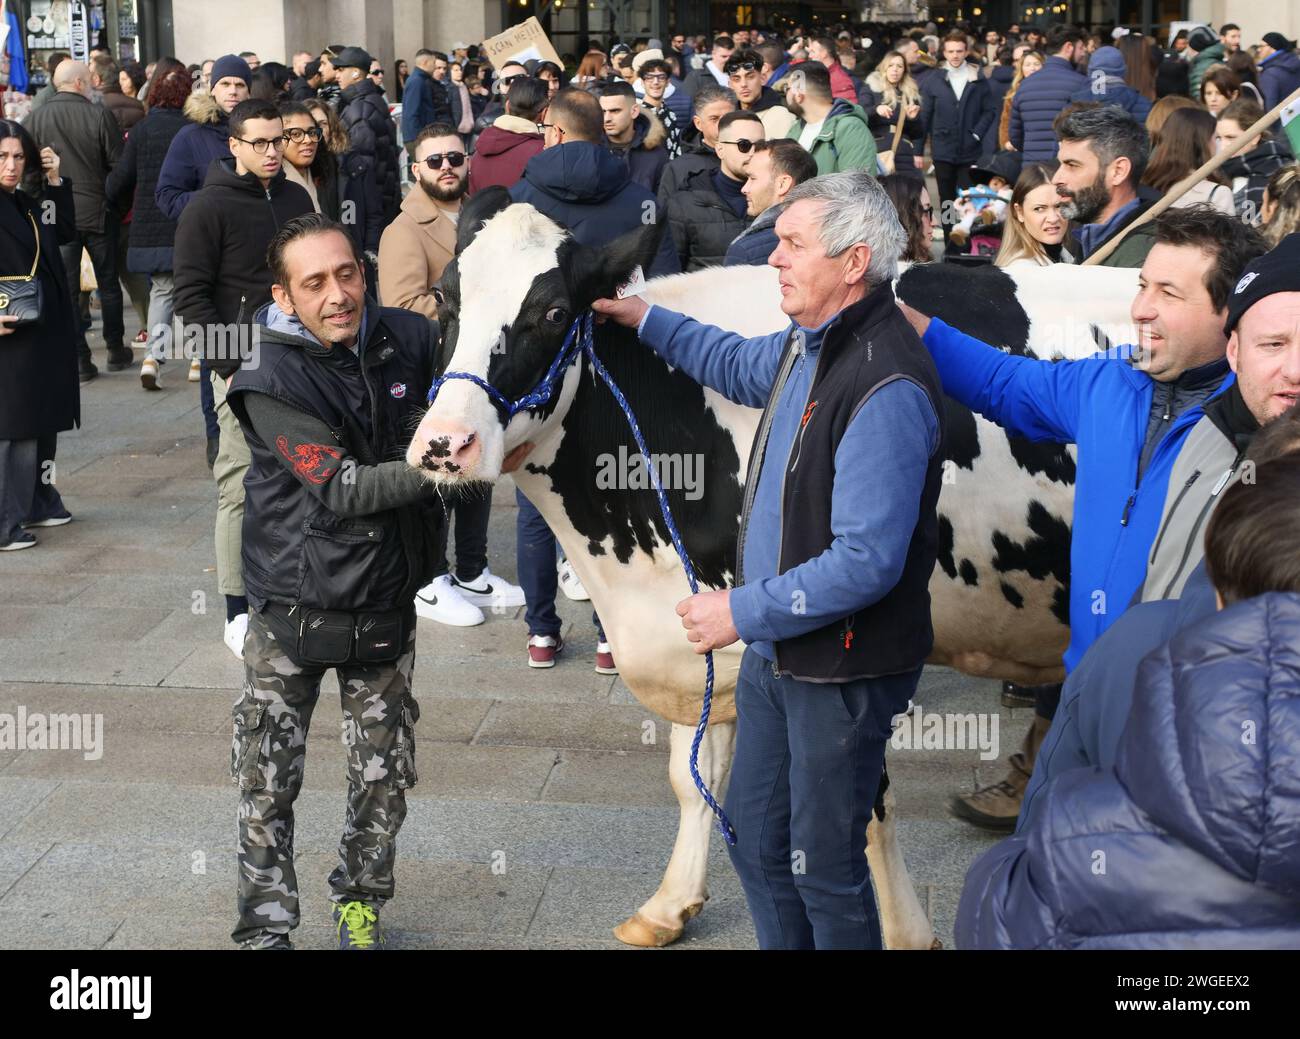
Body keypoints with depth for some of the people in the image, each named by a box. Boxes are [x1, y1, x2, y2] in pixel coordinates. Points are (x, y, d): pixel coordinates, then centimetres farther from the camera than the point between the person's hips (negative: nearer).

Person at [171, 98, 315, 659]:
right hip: (244, 366, -6)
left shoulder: (296, 198, 12)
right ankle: (239, 612, 1)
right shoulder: (210, 207, -7)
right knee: (244, 485, -6)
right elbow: (189, 293, -9)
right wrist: (229, 363, -15)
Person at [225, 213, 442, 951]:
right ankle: (266, 928, 20)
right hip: (294, 607, -3)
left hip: (385, 606, 3)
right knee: (268, 780, 4)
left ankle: (361, 904, 33)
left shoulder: (408, 341, -5)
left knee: (385, 777, 12)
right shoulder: (270, 384, -17)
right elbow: (343, 488, -24)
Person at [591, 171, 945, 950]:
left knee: (824, 865, 6)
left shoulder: (887, 387, -26)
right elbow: (741, 366, 31)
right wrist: (647, 320, 26)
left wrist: (743, 610, -22)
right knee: (757, 843, 20)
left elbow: (866, 563, -28)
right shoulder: (807, 345, 4)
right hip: (774, 651, 9)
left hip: (841, 672, -9)